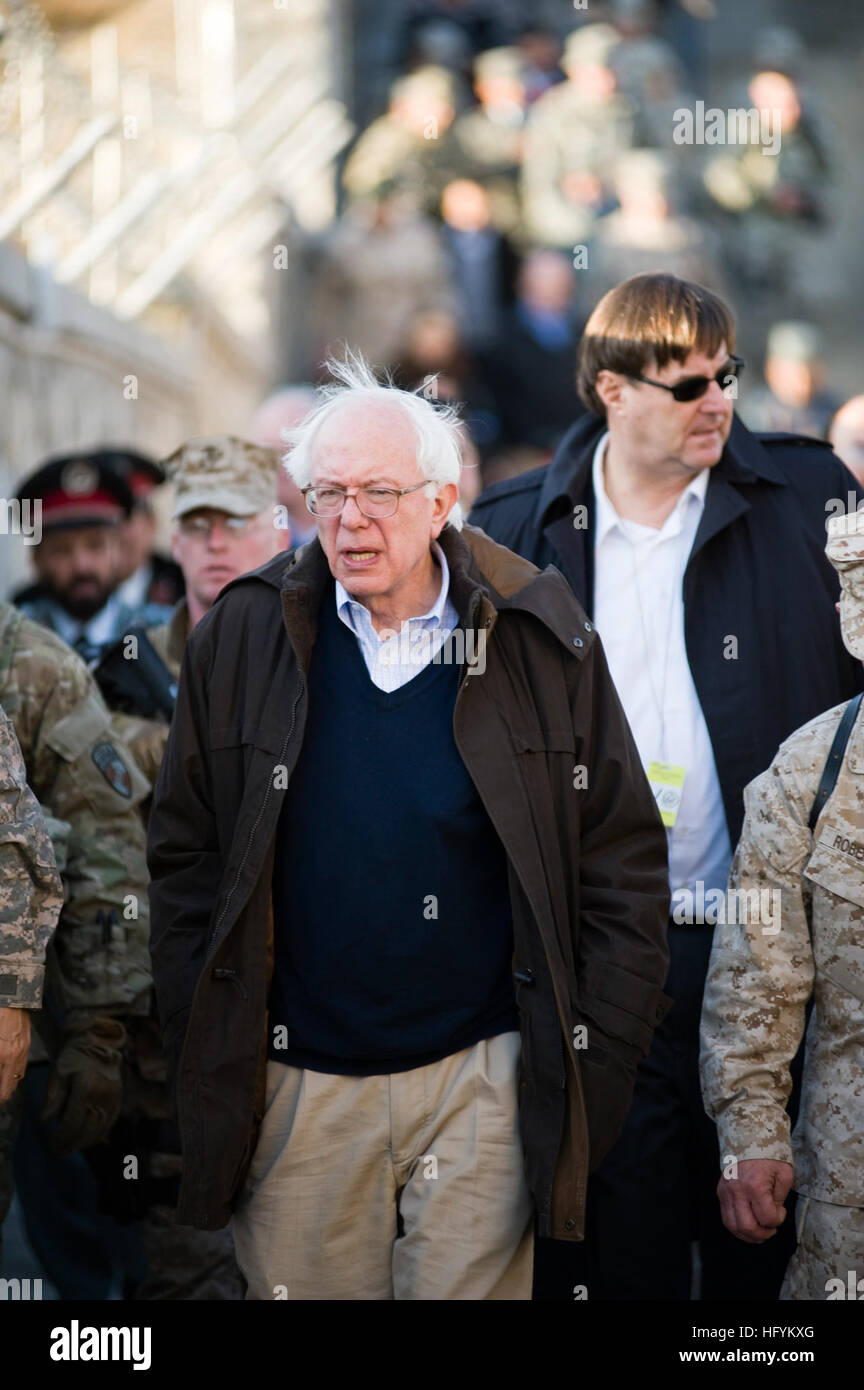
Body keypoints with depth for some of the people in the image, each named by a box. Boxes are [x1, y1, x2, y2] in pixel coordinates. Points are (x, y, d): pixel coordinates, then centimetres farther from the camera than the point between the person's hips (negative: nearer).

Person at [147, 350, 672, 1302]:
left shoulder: (540, 643, -1)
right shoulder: (240, 641, 3)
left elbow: (625, 865, 2)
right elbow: (183, 858, 8)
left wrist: (592, 1071, -1)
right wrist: (203, 1059, 3)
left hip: (481, 1079, -1)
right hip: (295, 1088, 1)